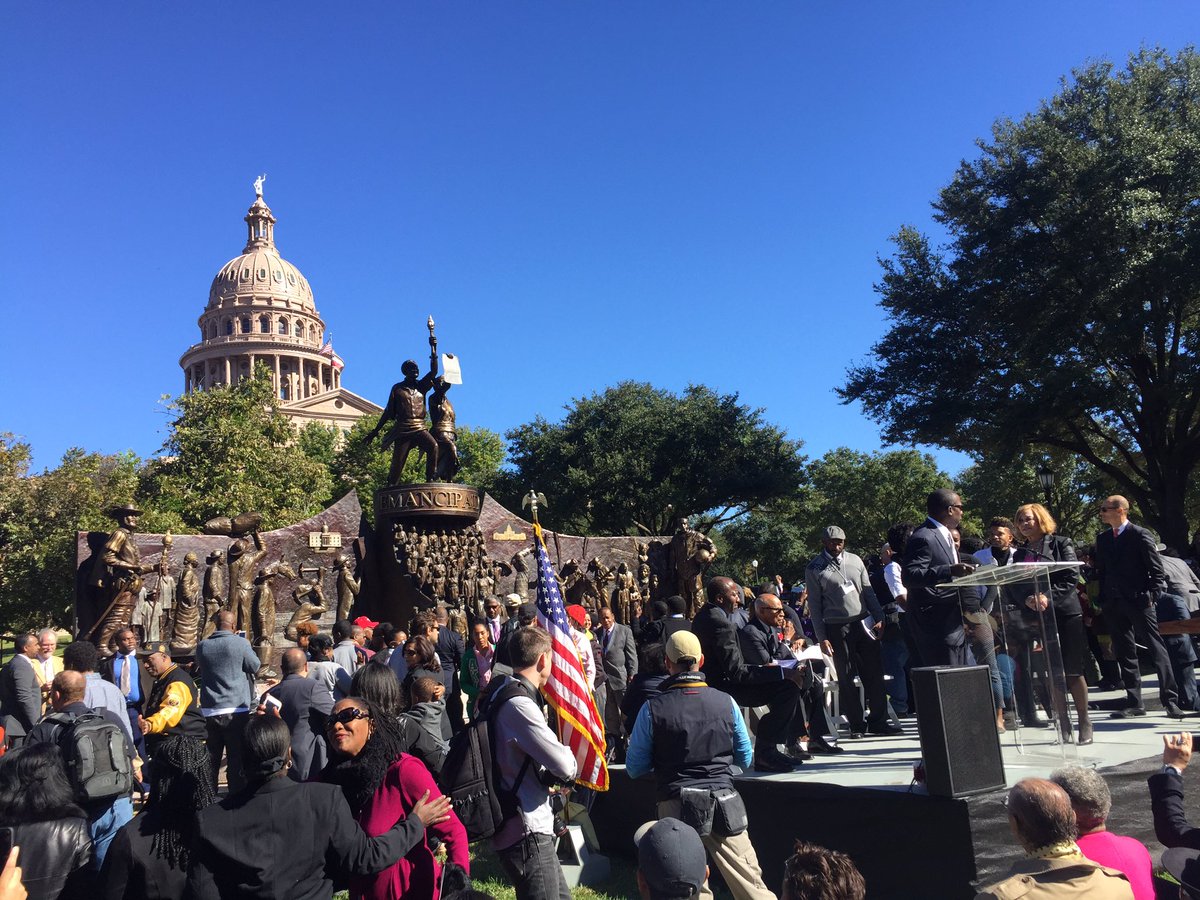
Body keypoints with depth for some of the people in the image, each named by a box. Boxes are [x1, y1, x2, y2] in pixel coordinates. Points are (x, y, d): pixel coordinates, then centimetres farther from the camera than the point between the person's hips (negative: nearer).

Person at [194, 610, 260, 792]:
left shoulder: (203, 646, 0)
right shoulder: (241, 643, -12)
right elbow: (255, 666, -1)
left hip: (209, 712, 4)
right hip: (236, 711, -4)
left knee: (211, 759, 15)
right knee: (237, 758, 4)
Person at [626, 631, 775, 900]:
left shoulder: (652, 709, -7)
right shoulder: (726, 702, -2)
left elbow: (634, 769, 1)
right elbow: (745, 759, 10)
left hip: (676, 805, -1)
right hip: (724, 801, 1)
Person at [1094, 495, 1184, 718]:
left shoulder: (1140, 535, -5)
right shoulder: (1102, 538, 12)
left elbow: (1157, 570, -5)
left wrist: (1152, 596, -12)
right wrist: (1102, 600, 8)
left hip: (1139, 601, -6)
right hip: (1114, 604, 6)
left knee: (1156, 649, -2)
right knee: (1125, 654, 8)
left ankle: (1170, 700, 3)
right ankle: (1134, 703, 13)